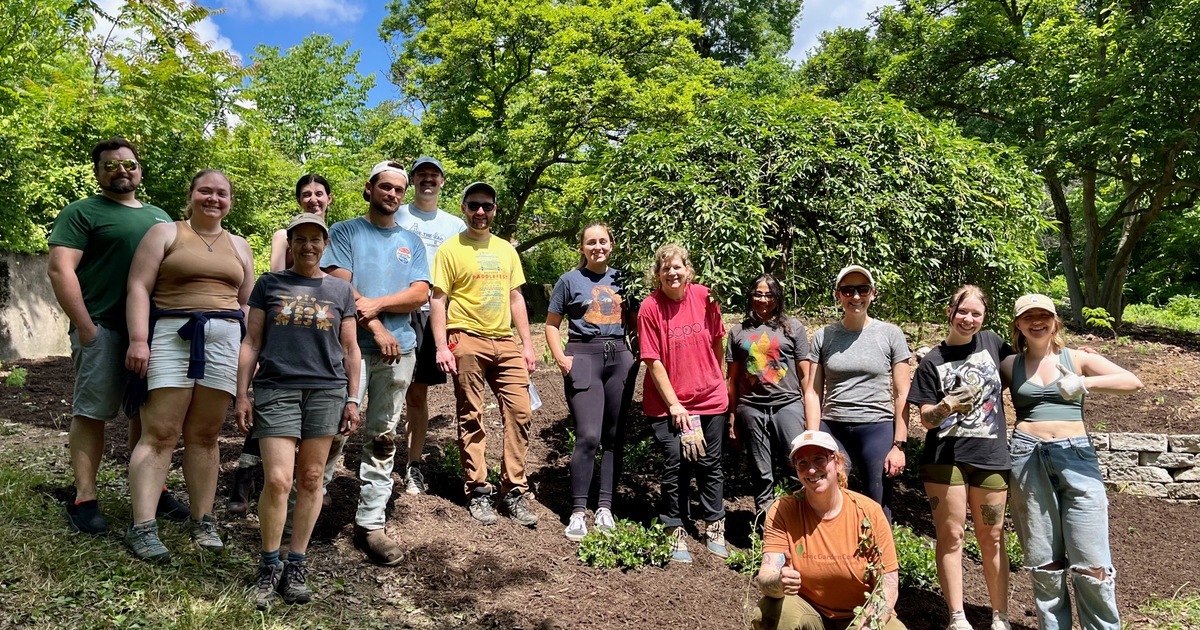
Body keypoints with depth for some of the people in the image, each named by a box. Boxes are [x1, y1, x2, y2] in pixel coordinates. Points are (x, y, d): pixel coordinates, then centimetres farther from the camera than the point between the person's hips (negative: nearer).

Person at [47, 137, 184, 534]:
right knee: (91, 413, -2)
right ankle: (84, 499, 5)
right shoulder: (81, 213, 2)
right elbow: (60, 269, -7)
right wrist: (85, 327, -14)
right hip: (103, 328, -5)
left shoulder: (159, 216, 20)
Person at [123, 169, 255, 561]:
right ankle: (142, 527, -7)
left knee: (205, 435, 5)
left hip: (225, 340, 3)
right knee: (160, 433, -8)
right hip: (172, 335, -3)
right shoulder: (166, 233, 8)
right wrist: (138, 338, -12)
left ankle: (202, 520, 12)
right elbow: (139, 286, -1)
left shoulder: (239, 246, 20)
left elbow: (247, 302, 19)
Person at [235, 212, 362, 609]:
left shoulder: (340, 290, 12)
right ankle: (270, 566, 9)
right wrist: (242, 395, 3)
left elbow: (350, 349, 13)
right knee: (277, 480, -9)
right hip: (276, 390, -1)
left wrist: (352, 399, 7)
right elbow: (251, 342, 9)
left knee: (311, 479, 4)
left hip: (326, 392, 1)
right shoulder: (269, 285, 10)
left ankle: (296, 565, 16)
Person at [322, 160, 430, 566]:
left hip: (399, 349, 3)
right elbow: (339, 285, -5)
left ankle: (370, 524, 9)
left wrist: (375, 304, -11)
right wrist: (376, 328, -12)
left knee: (383, 439, 4)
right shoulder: (345, 232, 7)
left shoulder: (411, 242, 17)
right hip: (351, 346, -3)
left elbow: (419, 294, 4)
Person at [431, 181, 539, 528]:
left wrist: (527, 343, 10)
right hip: (467, 341, -4)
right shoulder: (451, 249, 1)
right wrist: (442, 346, -12)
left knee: (520, 413, -1)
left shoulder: (506, 249, 15)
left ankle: (514, 491, 8)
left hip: (505, 341, 5)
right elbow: (438, 300, -3)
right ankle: (478, 492, 12)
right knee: (471, 418, 2)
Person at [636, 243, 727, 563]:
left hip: (709, 397, 3)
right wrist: (674, 405, -12)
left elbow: (717, 342, 9)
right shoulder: (650, 308, -12)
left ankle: (714, 528, 29)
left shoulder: (704, 297, -5)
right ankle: (676, 532, 17)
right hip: (669, 402, -2)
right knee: (677, 464, 0)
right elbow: (653, 361, -11)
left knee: (710, 464, 12)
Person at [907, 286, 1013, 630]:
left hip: (991, 457, 2)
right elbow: (927, 420, -2)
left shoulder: (992, 343, 7)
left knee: (992, 537, 8)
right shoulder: (933, 362, -1)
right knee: (951, 536, 0)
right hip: (946, 457, -2)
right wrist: (947, 406, -22)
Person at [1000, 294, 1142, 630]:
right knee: (1043, 561, 7)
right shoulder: (1010, 365, 10)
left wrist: (1085, 383, -19)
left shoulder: (1077, 359, 7)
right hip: (1029, 460, 1)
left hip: (1076, 457, -1)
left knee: (1091, 563, -3)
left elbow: (1133, 382, -5)